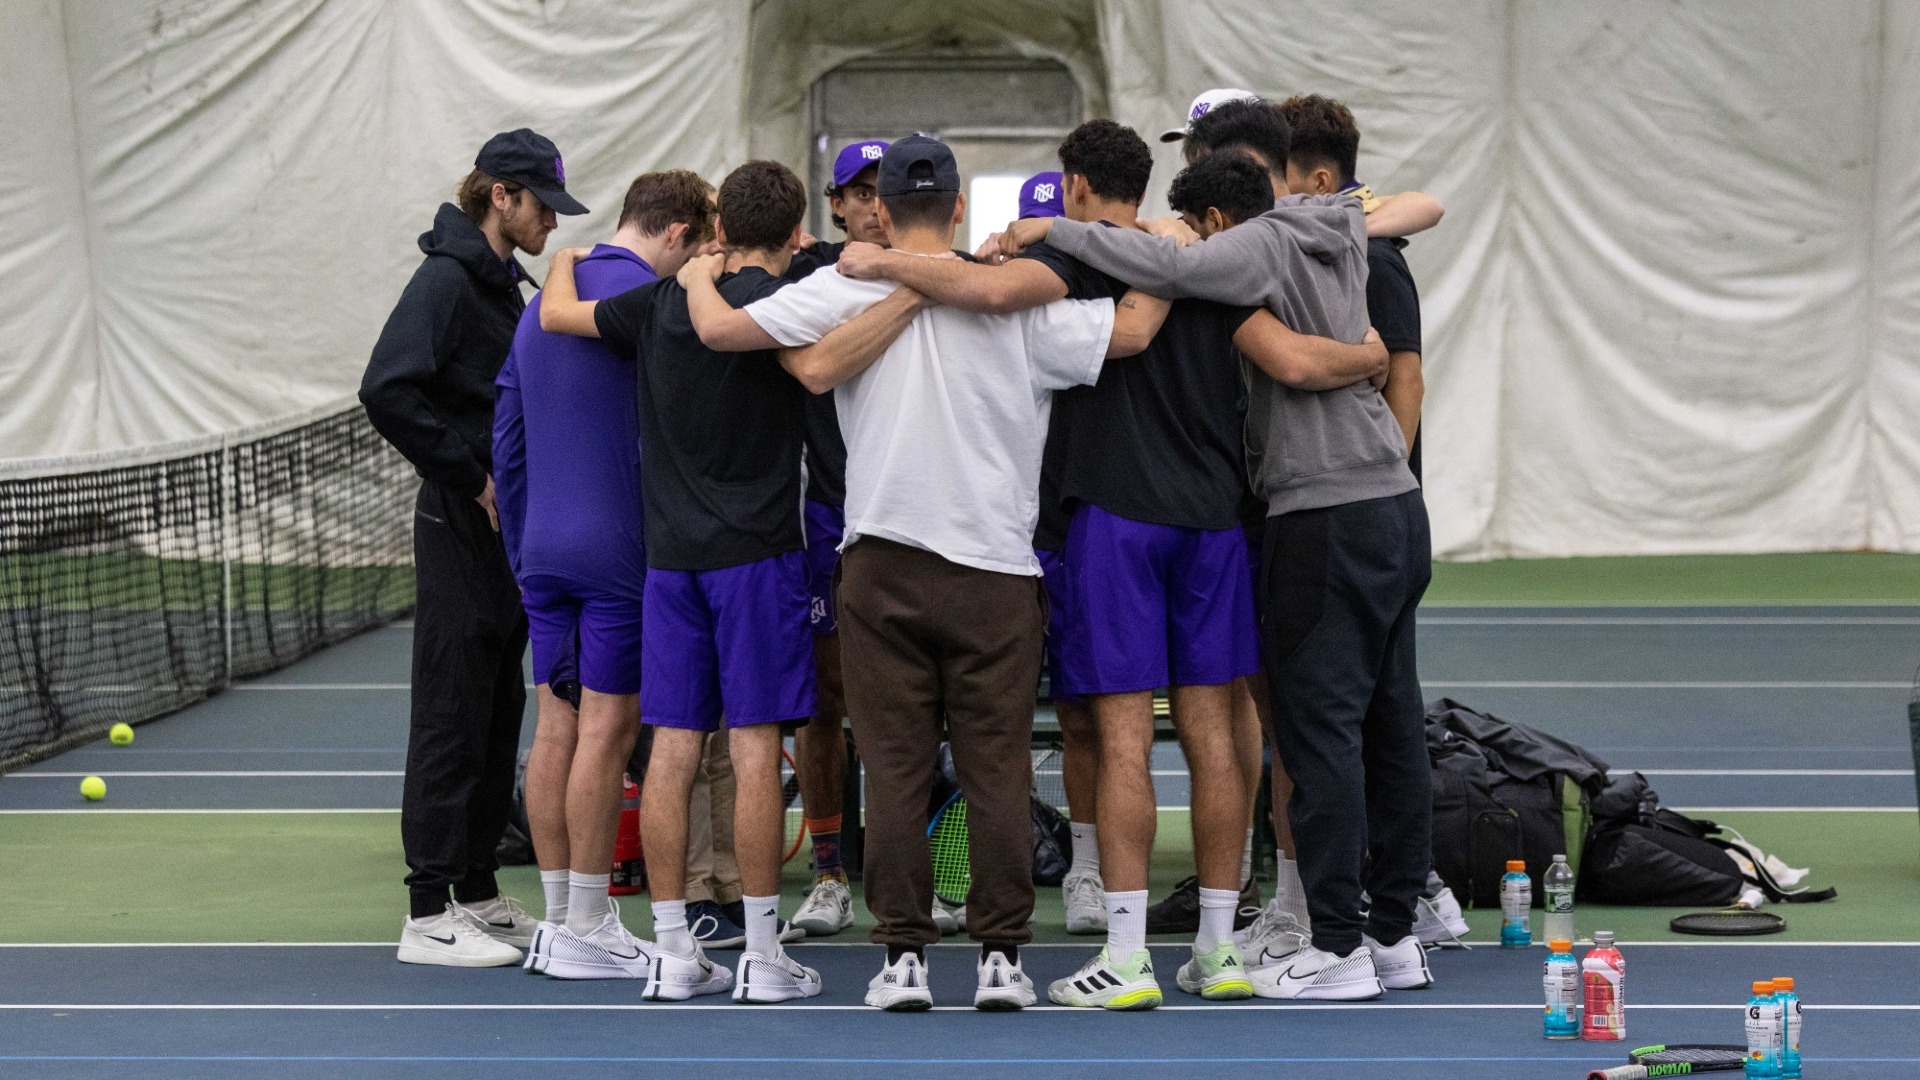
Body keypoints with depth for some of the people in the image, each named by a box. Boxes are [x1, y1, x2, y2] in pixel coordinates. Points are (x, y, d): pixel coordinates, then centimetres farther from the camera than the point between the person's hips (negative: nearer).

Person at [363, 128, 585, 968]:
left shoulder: (503, 282, 15)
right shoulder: (447, 279, -14)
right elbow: (387, 391, -24)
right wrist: (472, 478, -19)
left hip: (502, 531, 9)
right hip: (458, 530, -9)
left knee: (496, 715, 13)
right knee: (450, 717, -6)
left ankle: (477, 891, 21)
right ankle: (428, 914, -3)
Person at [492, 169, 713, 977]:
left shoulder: (544, 299, 13)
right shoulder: (647, 299, -11)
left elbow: (506, 437, 17)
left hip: (543, 550, 7)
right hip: (619, 548, -7)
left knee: (556, 729, 9)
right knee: (607, 730, -3)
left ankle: (559, 917, 14)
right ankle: (584, 931, -1)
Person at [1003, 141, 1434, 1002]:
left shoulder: (1263, 245, -9)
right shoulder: (1339, 237, 14)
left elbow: (1168, 268, -26)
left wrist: (1054, 231, -17)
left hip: (1327, 518, -9)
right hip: (1396, 509, 9)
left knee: (1319, 728, -6)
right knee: (1389, 726, 10)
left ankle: (1338, 947, -6)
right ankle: (1395, 934, 15)